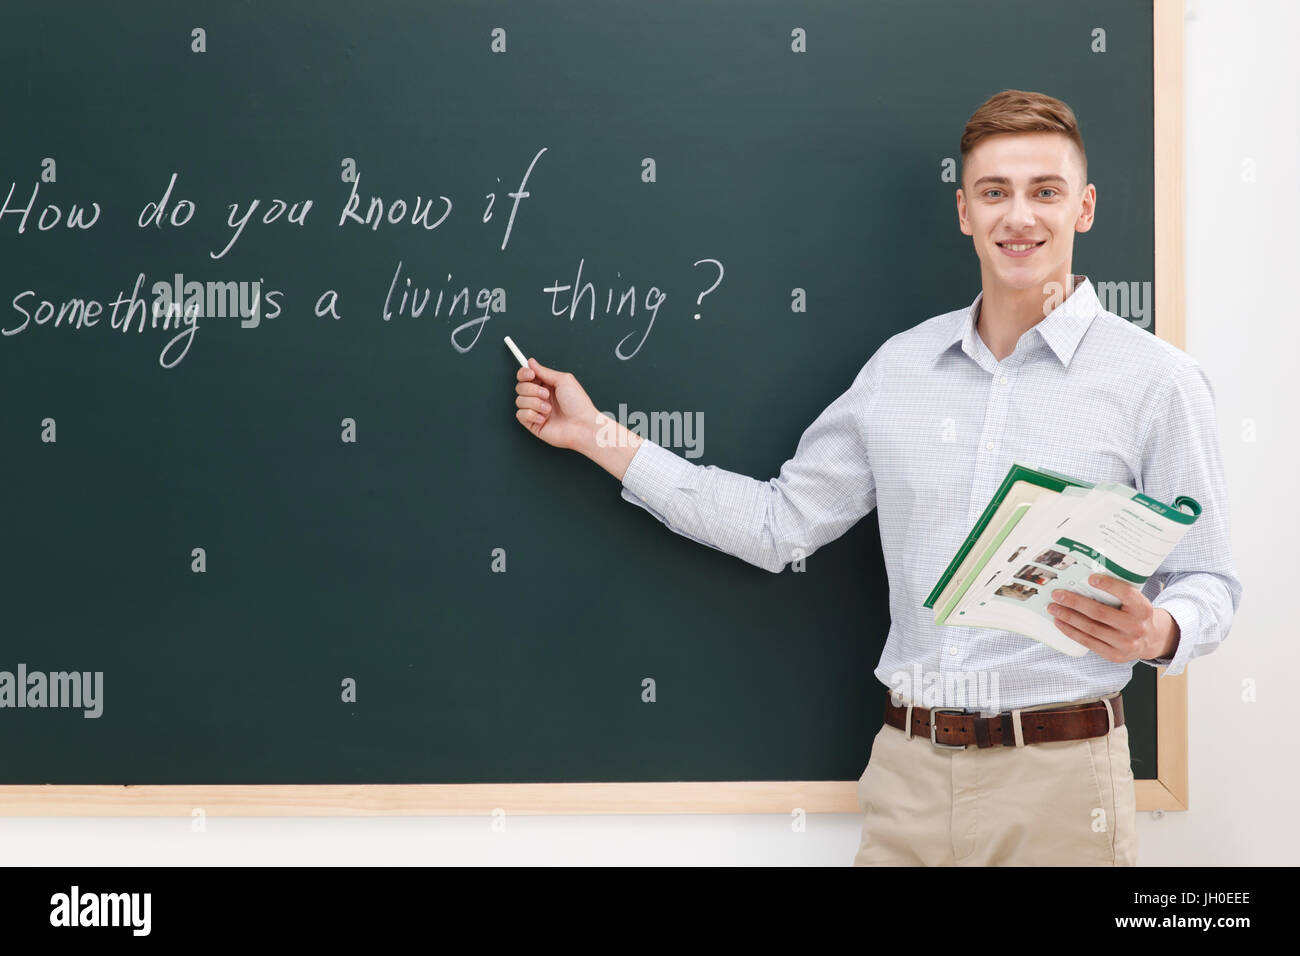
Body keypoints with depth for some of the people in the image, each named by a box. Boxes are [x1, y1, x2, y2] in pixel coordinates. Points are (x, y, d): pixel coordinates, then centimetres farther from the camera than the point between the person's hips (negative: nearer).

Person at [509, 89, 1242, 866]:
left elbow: (1209, 584, -1)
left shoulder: (1155, 379, -3)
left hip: (1059, 774, -3)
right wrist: (598, 437, 11)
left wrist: (1156, 634, -25)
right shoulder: (900, 366, 9)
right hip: (909, 771, 4)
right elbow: (778, 523, 12)